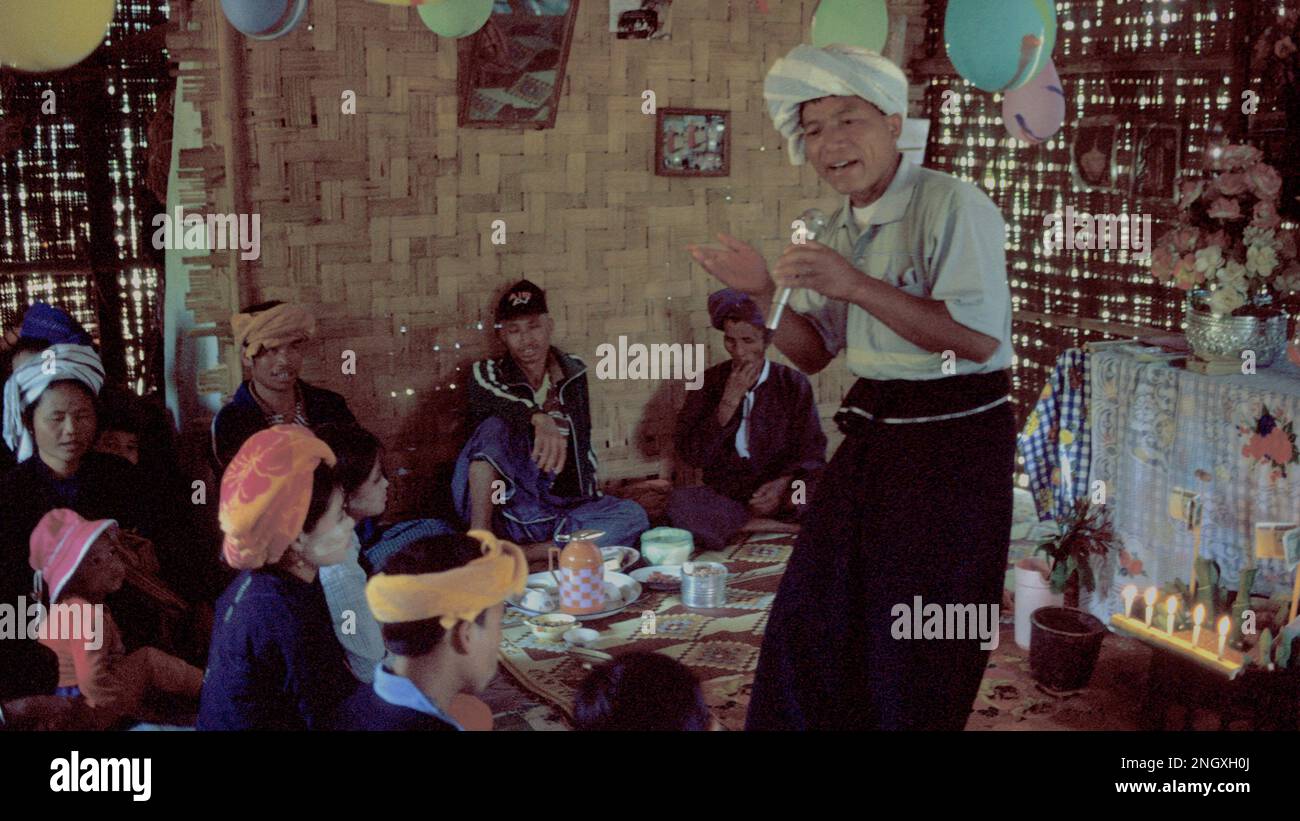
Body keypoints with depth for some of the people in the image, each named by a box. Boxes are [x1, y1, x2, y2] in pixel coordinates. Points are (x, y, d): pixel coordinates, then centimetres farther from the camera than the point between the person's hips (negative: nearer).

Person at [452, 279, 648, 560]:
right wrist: (541, 420, -47)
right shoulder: (488, 372, -2)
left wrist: (588, 493, 11)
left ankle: (521, 555, -32)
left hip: (563, 509, 4)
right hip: (505, 512, -4)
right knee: (494, 426, -27)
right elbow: (491, 395, -28)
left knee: (632, 516, -22)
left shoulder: (573, 371, 11)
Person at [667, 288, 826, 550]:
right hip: (724, 494, 1)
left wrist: (785, 483, -21)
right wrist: (729, 401, -13)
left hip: (782, 492, 0)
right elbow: (691, 455, -4)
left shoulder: (793, 383, 3)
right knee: (680, 502, -33)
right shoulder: (710, 381, 4)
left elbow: (812, 454, 1)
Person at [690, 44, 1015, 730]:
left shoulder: (951, 205, -14)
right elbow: (814, 352, 15)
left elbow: (978, 338, -24)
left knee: (914, 645, 5)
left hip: (953, 442, -7)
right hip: (874, 437, 7)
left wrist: (857, 285, -25)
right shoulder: (841, 228, 10)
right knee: (810, 622, 13)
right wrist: (765, 294, -4)